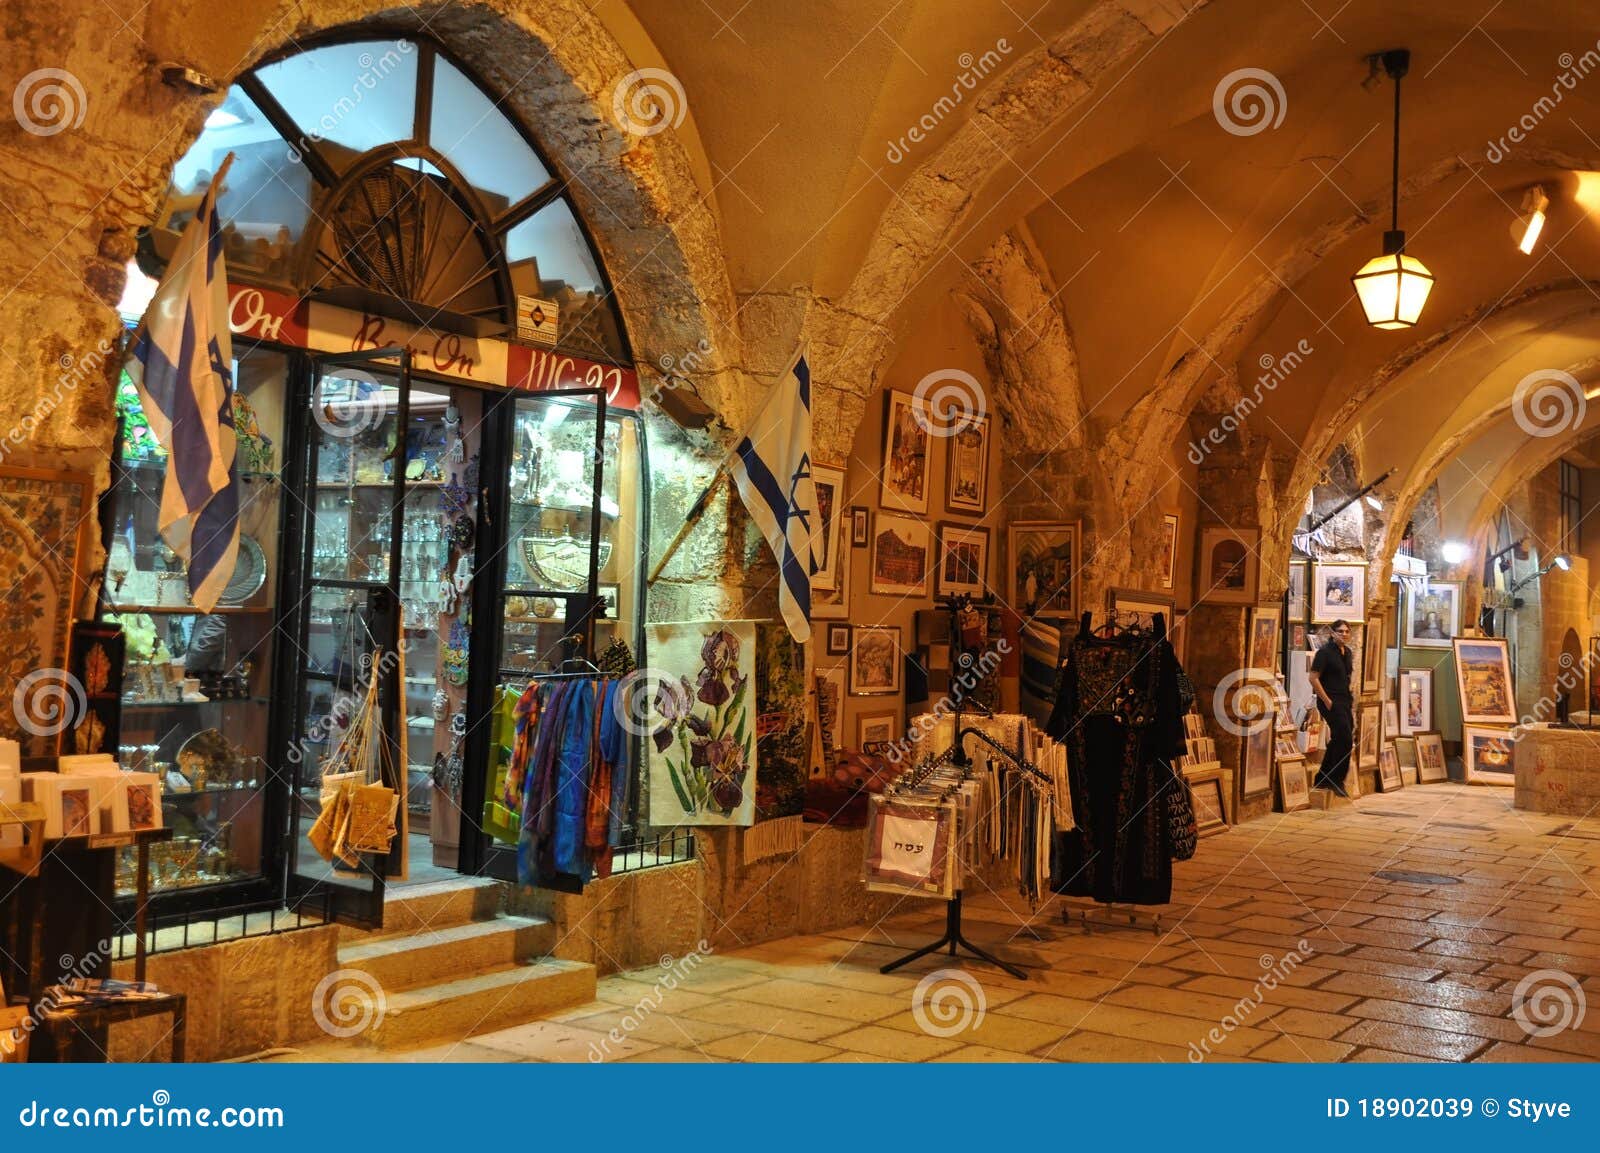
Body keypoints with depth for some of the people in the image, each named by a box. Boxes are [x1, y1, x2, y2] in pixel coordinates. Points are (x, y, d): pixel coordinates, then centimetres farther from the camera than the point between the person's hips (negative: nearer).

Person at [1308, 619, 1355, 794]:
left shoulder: (1347, 652, 12)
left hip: (1345, 701, 8)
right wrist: (1327, 701, -16)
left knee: (1338, 740, 11)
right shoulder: (1325, 652, -12)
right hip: (1331, 702, -8)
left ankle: (1321, 779, 22)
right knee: (1345, 739, -13)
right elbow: (1313, 678, -16)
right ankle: (1336, 780, -3)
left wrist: (1351, 699, 13)